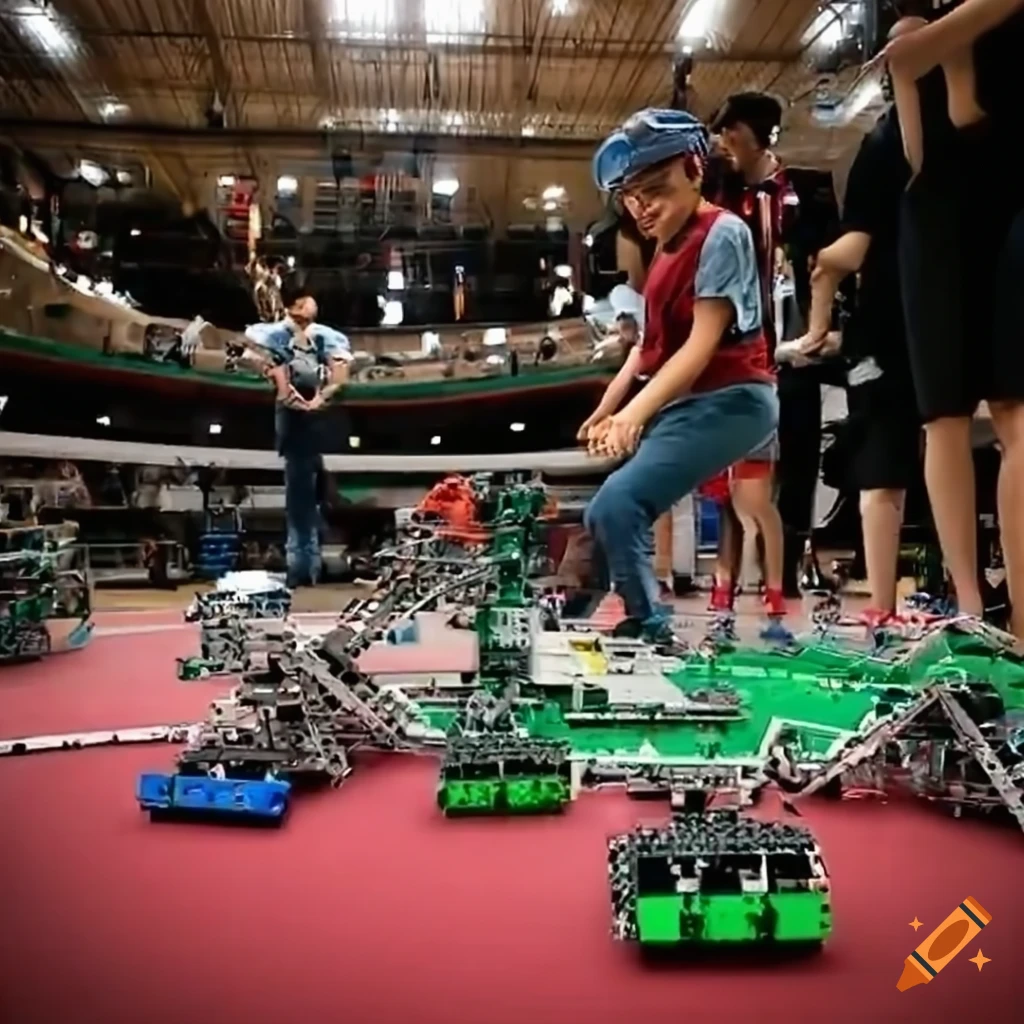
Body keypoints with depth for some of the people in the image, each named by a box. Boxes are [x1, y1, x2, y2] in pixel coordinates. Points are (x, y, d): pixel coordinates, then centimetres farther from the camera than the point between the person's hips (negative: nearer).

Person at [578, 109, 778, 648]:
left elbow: (703, 343, -20)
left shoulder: (721, 234, -11)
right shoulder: (668, 245, 17)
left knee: (616, 506, -25)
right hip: (679, 402, 10)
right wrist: (607, 407, 6)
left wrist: (635, 413, -29)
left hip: (726, 401, -10)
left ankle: (651, 632, -13)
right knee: (605, 514, 10)